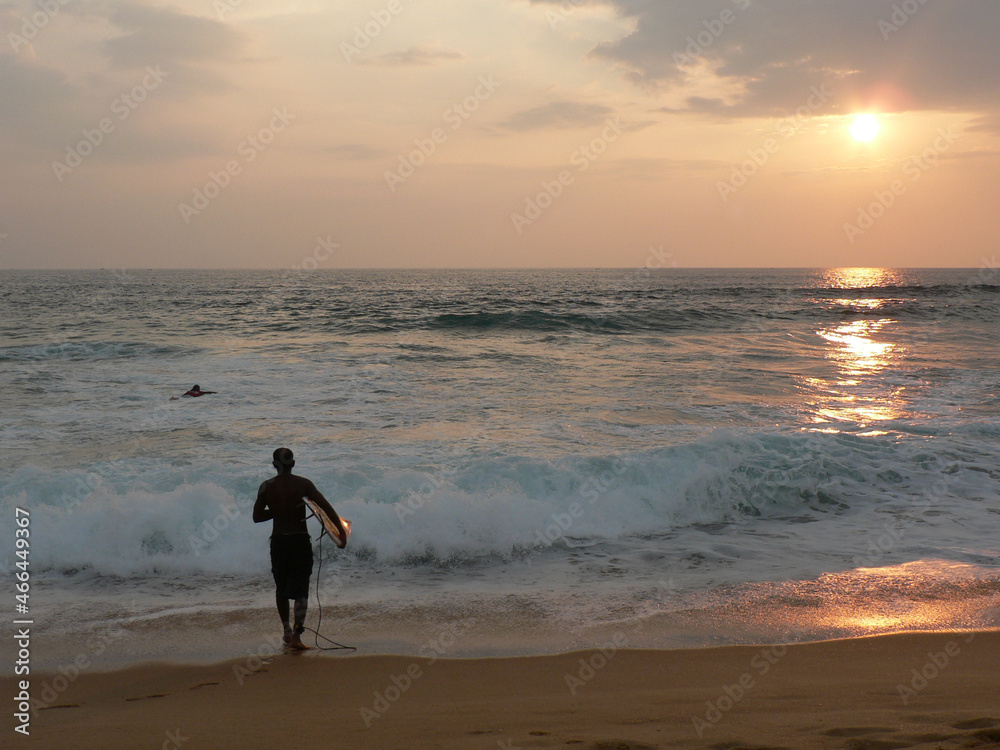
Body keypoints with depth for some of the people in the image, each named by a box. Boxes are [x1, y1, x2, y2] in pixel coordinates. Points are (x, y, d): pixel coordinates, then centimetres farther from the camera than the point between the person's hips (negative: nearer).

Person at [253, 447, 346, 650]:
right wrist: (341, 530, -4)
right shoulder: (304, 484, -4)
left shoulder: (266, 487, -2)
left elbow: (257, 517, 2)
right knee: (300, 589, 0)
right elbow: (326, 507, -10)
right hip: (301, 540, -1)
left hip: (278, 540, 1)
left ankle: (287, 631, 22)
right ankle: (297, 632, -15)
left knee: (281, 589, 17)